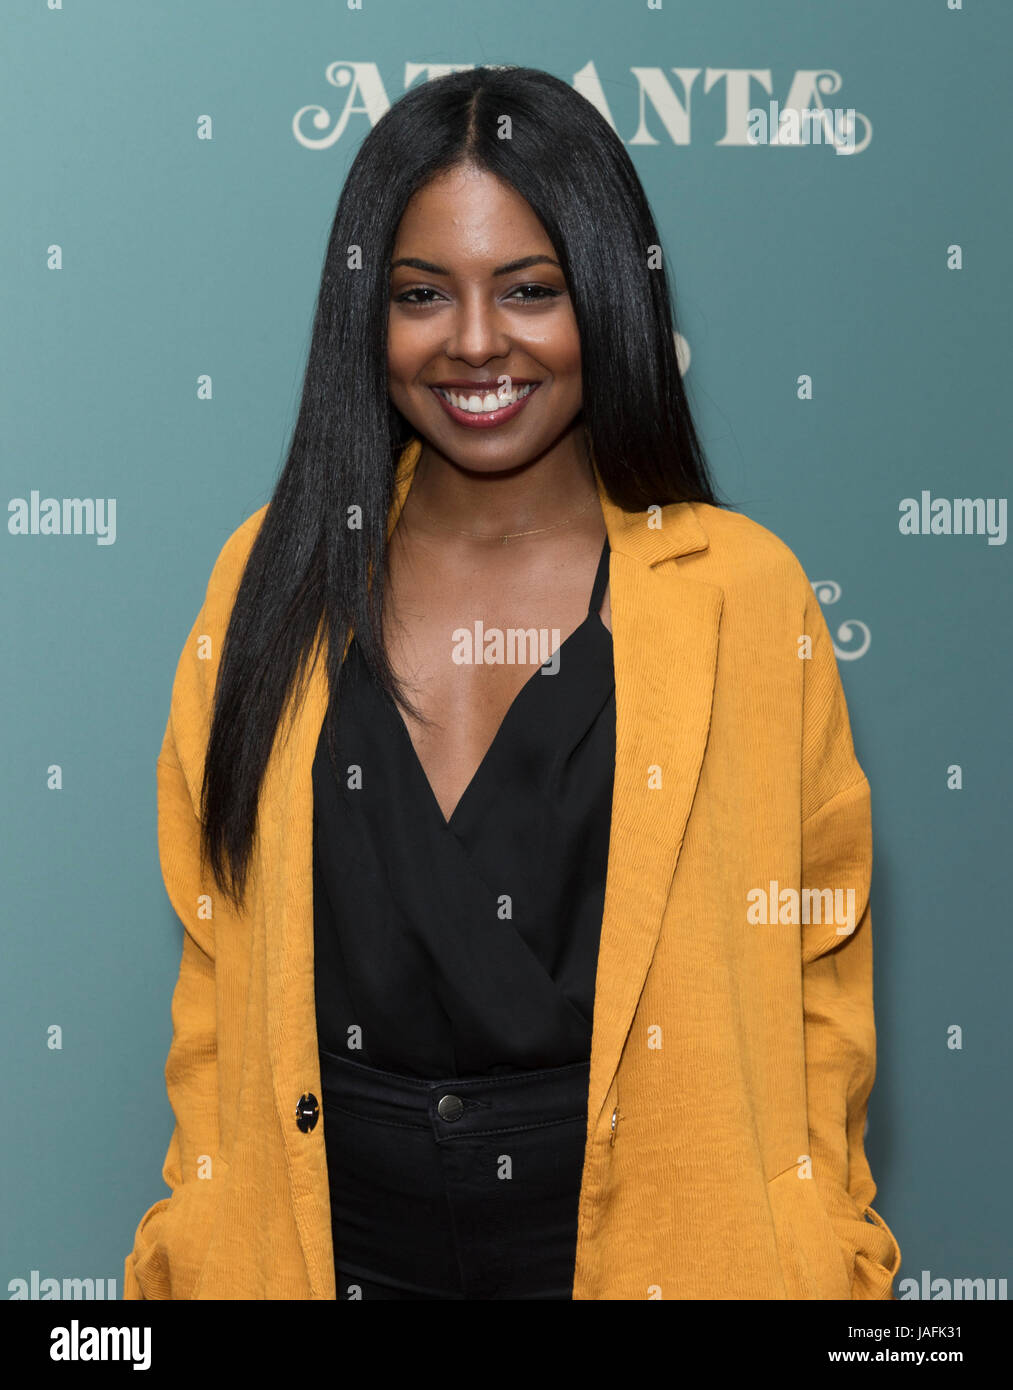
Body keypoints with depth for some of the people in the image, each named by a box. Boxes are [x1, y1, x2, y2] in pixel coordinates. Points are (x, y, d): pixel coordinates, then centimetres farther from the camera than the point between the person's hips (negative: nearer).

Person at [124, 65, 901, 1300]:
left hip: (646, 1244, -1)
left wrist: (819, 1260, -6)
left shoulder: (743, 592, -6)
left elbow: (816, 987, -2)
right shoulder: (277, 579, 0)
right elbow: (216, 965, 3)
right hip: (322, 1248, 2)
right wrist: (200, 1237, 0)